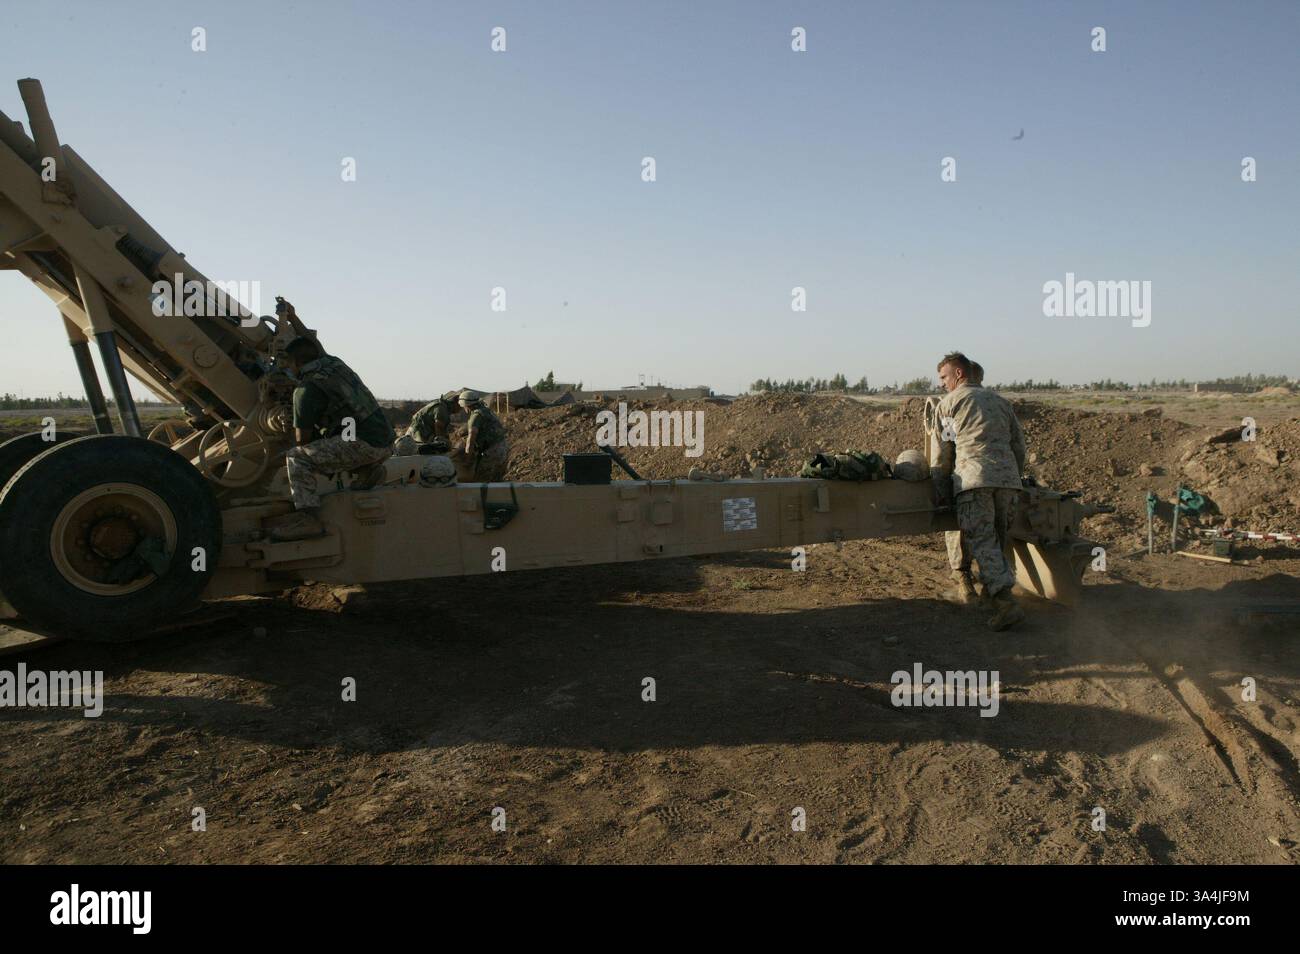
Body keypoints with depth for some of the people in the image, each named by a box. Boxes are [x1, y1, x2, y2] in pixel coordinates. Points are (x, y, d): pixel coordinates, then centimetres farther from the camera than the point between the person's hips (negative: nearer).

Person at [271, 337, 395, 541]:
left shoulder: (306, 389, -6)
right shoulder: (334, 363, 16)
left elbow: (303, 438, 0)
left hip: (365, 443, -9)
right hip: (387, 441, 9)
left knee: (297, 458, -12)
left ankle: (307, 517, -25)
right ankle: (368, 469, 13)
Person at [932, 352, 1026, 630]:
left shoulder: (949, 403, 11)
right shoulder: (1000, 401, 26)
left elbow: (944, 451, 11)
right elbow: (1019, 443, 24)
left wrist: (939, 487, 18)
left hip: (974, 477, -5)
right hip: (1008, 476, 5)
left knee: (982, 541, -9)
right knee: (998, 539, 17)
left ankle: (1006, 602, -20)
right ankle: (994, 587, 24)